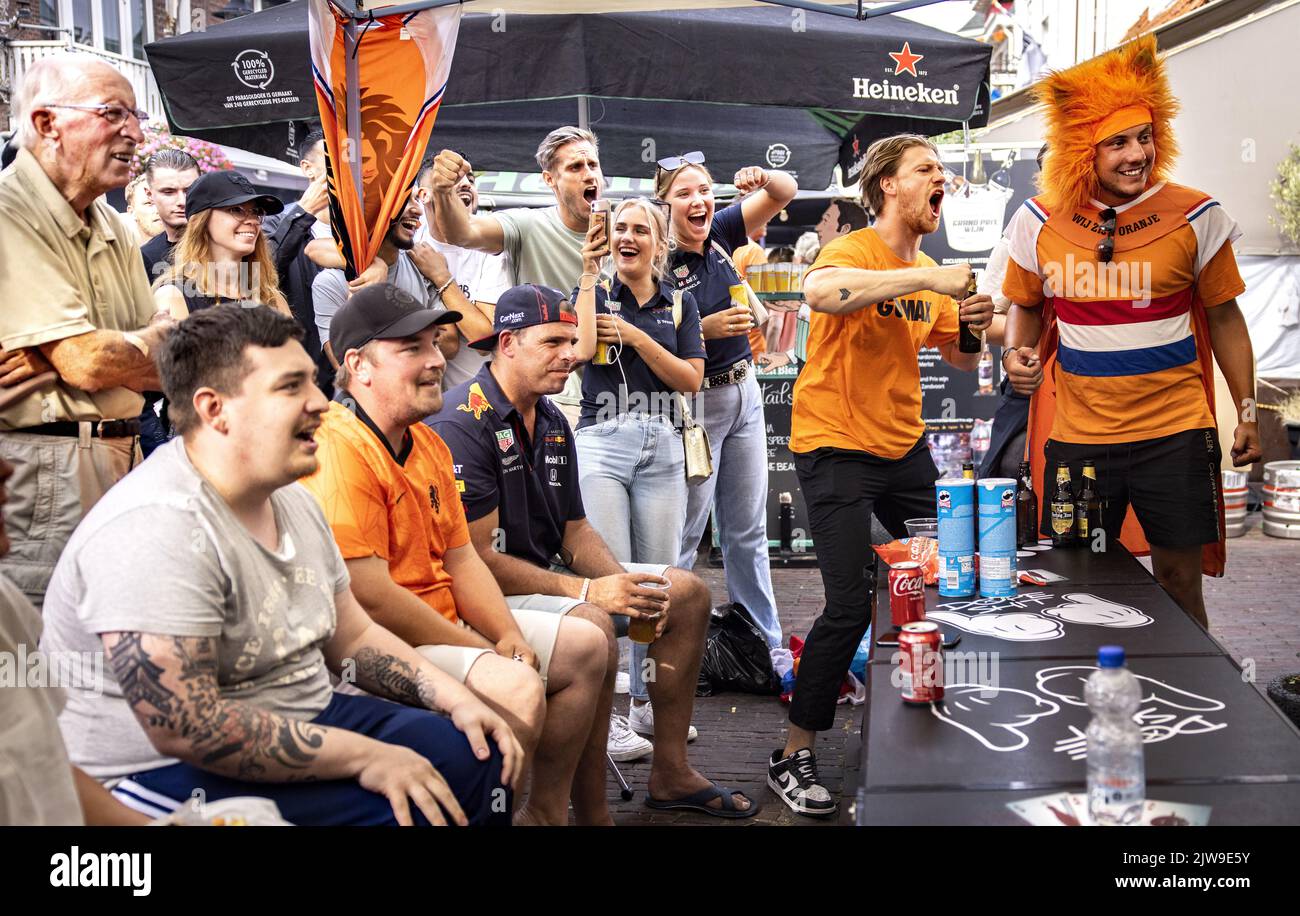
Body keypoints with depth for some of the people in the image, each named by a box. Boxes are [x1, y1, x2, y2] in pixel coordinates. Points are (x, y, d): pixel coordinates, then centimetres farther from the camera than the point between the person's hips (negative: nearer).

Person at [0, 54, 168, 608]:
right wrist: (160, 337, 2)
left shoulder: (109, 225, 15)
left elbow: (159, 366, 9)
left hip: (121, 456, 8)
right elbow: (89, 364, -19)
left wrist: (52, 357, -10)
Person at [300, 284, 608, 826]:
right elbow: (369, 595, -25)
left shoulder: (428, 444, 12)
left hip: (446, 625, 11)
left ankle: (545, 813, 22)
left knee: (583, 646, 13)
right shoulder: (340, 451, -21)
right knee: (517, 689, -30)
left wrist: (509, 638, -5)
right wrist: (487, 655, -17)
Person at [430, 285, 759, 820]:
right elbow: (477, 558, -24)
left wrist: (627, 586, -6)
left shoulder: (551, 421, 10)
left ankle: (671, 775, 14)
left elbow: (574, 529, 14)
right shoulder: (462, 425, -20)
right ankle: (591, 814, -24)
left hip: (550, 575, 10)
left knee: (686, 592, 9)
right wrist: (588, 590, -26)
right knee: (590, 625, -37)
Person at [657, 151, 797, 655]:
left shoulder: (719, 234, 2)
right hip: (693, 403, -7)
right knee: (682, 534, -3)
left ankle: (765, 643, 25)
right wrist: (706, 328, -26)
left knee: (748, 531, 15)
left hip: (743, 392, 7)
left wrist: (762, 178, -15)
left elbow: (786, 192, 6)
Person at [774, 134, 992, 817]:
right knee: (852, 606, -13)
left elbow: (960, 360, 19)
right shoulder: (854, 250, -13)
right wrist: (928, 278, -34)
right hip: (835, 448, -8)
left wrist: (975, 326, -5)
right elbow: (820, 292, -38)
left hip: (905, 446, 8)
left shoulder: (929, 274, 11)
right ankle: (794, 756, 3)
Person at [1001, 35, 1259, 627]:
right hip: (1077, 437, 2)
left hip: (1175, 433, -1)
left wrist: (1247, 412, 4)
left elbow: (1224, 318, 5)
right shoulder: (1039, 223, -1)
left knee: (1178, 581, 5)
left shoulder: (1194, 216, -5)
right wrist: (1017, 353, -5)